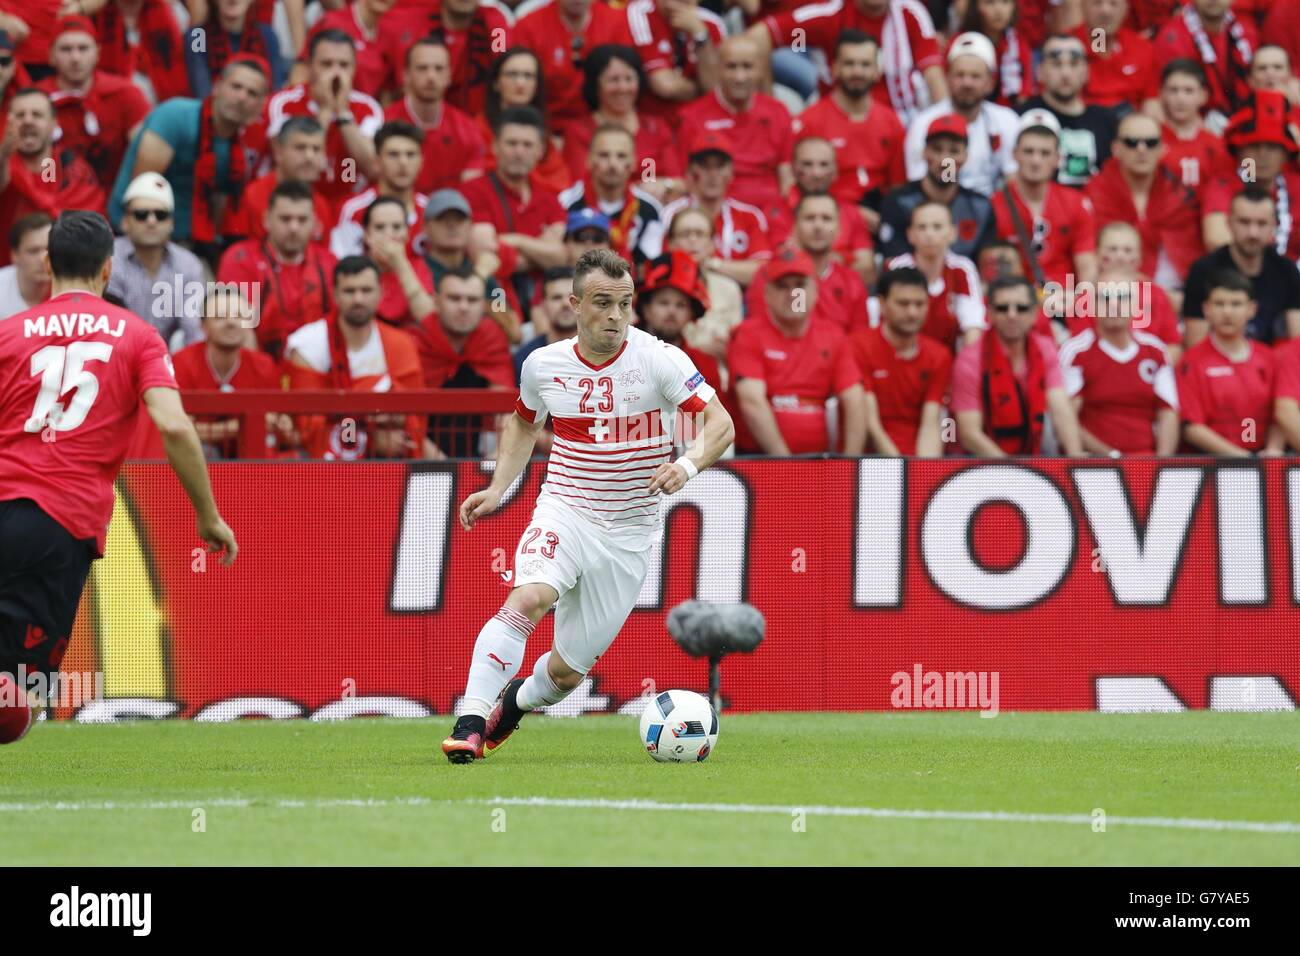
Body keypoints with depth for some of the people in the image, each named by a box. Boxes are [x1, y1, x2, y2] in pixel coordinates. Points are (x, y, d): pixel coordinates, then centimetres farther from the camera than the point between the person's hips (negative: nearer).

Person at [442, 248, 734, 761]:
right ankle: (470, 722, -32)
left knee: (567, 670, 6)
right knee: (529, 597, -32)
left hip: (629, 533, 0)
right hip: (563, 512, 0)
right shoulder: (543, 364, -1)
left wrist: (687, 465, -33)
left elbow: (720, 423, -13)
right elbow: (523, 423, 20)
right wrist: (498, 489, 7)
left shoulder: (659, 359, -11)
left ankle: (515, 700, 41)